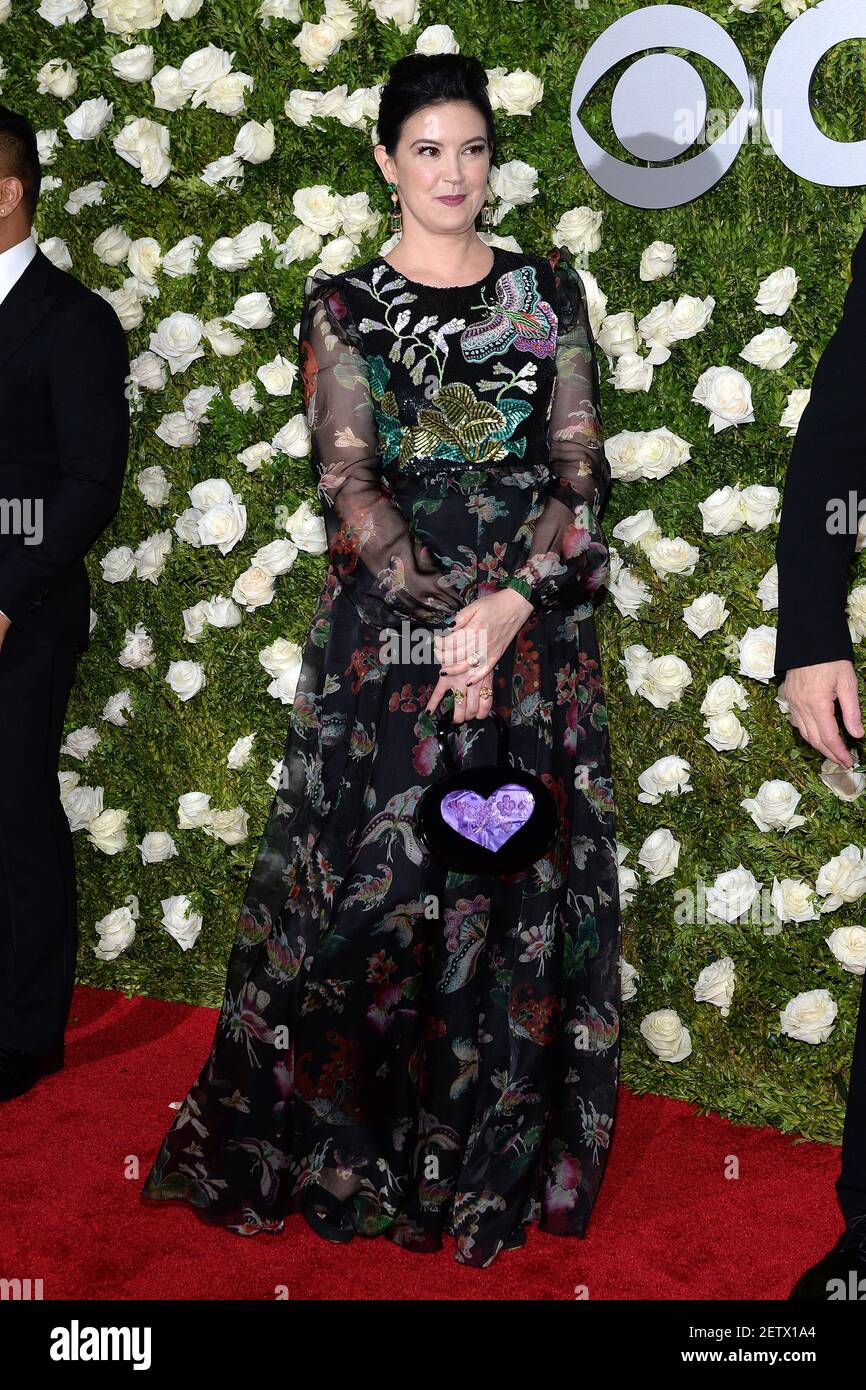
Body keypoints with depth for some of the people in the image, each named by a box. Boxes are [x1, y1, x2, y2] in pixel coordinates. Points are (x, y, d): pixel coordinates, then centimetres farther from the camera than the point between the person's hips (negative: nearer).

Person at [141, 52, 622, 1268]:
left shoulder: (549, 290, 8)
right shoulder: (343, 305, 5)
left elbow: (581, 464, 1)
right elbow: (347, 480, -4)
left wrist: (511, 604, -13)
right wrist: (442, 617, -15)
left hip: (537, 625, 1)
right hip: (388, 624, -1)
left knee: (526, 883, 3)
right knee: (375, 881, 0)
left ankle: (501, 1153, 17)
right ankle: (352, 1149, 18)